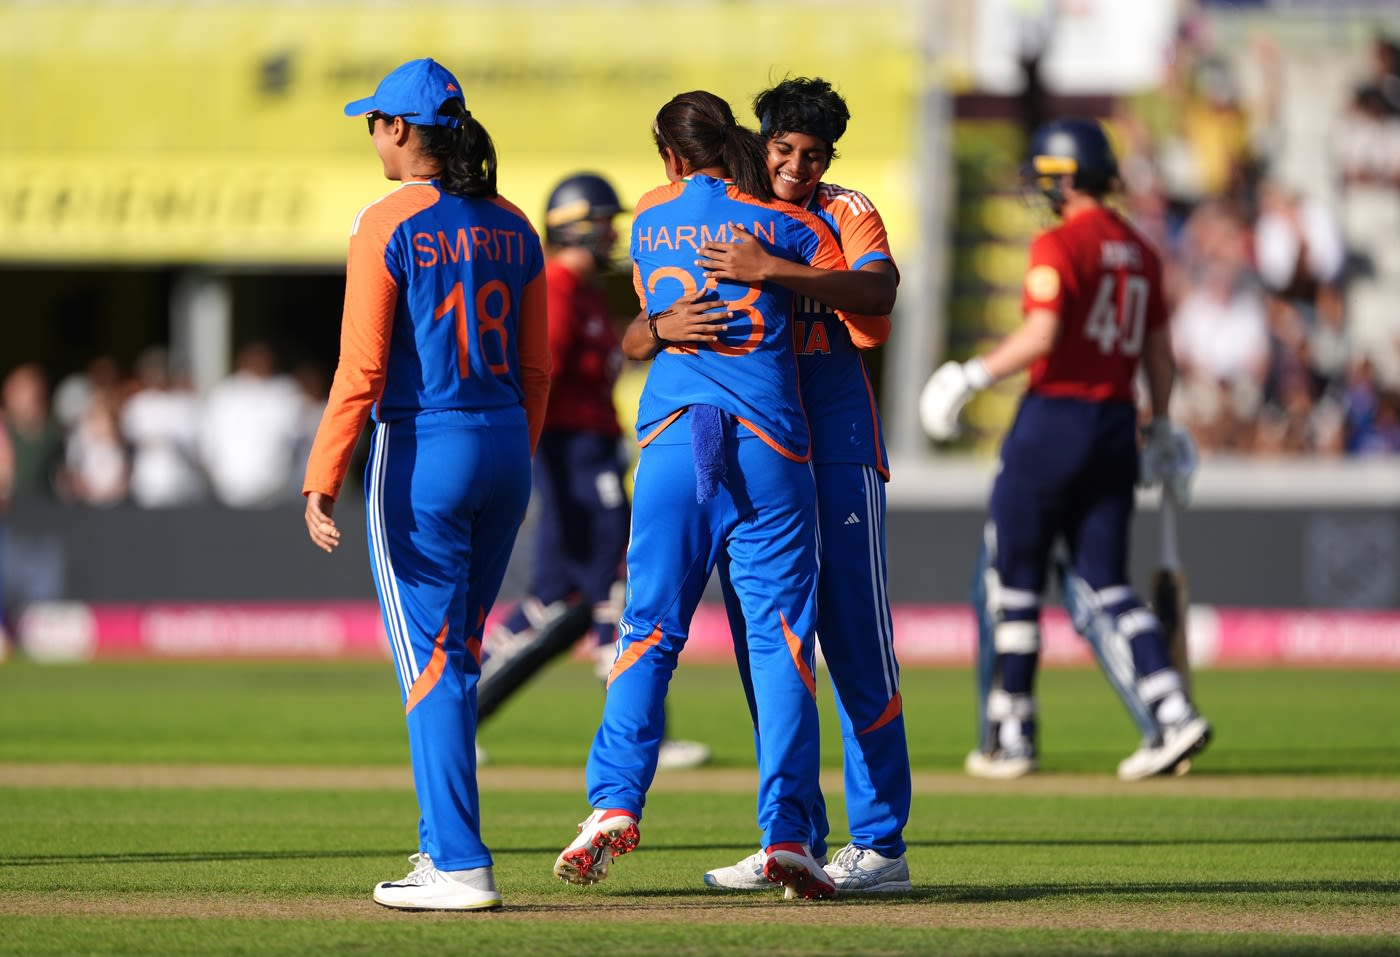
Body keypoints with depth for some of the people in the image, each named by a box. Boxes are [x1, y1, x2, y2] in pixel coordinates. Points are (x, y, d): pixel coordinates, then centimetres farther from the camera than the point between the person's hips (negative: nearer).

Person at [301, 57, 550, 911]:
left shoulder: (389, 226, -10)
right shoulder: (512, 226, 9)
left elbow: (362, 369, -14)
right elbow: (537, 369, 11)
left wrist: (323, 480, -13)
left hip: (422, 455, -6)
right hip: (506, 453, 6)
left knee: (430, 663, -4)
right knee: (458, 654, 18)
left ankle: (462, 866, -10)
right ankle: (442, 846, 22)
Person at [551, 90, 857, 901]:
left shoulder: (649, 221, 13)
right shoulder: (785, 224, 5)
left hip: (672, 442, 1)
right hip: (769, 448, -1)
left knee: (650, 630, 4)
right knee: (781, 635, -1)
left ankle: (616, 803, -12)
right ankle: (786, 831, -9)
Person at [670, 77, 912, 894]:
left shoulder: (847, 214, -1)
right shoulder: (711, 228, 9)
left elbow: (878, 289, -23)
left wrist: (770, 270, -33)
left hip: (837, 451, -4)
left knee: (856, 646, -5)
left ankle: (881, 844, -2)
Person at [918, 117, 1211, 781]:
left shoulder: (1058, 245, -11)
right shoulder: (1139, 251, 12)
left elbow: (1041, 336, -21)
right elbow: (1158, 351, 16)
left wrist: (972, 376, -11)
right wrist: (1161, 429, 24)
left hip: (1054, 419, -7)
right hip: (1117, 424, 7)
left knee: (1014, 576, 5)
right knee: (1106, 583, 7)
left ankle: (1011, 735, 8)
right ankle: (1172, 713, -10)